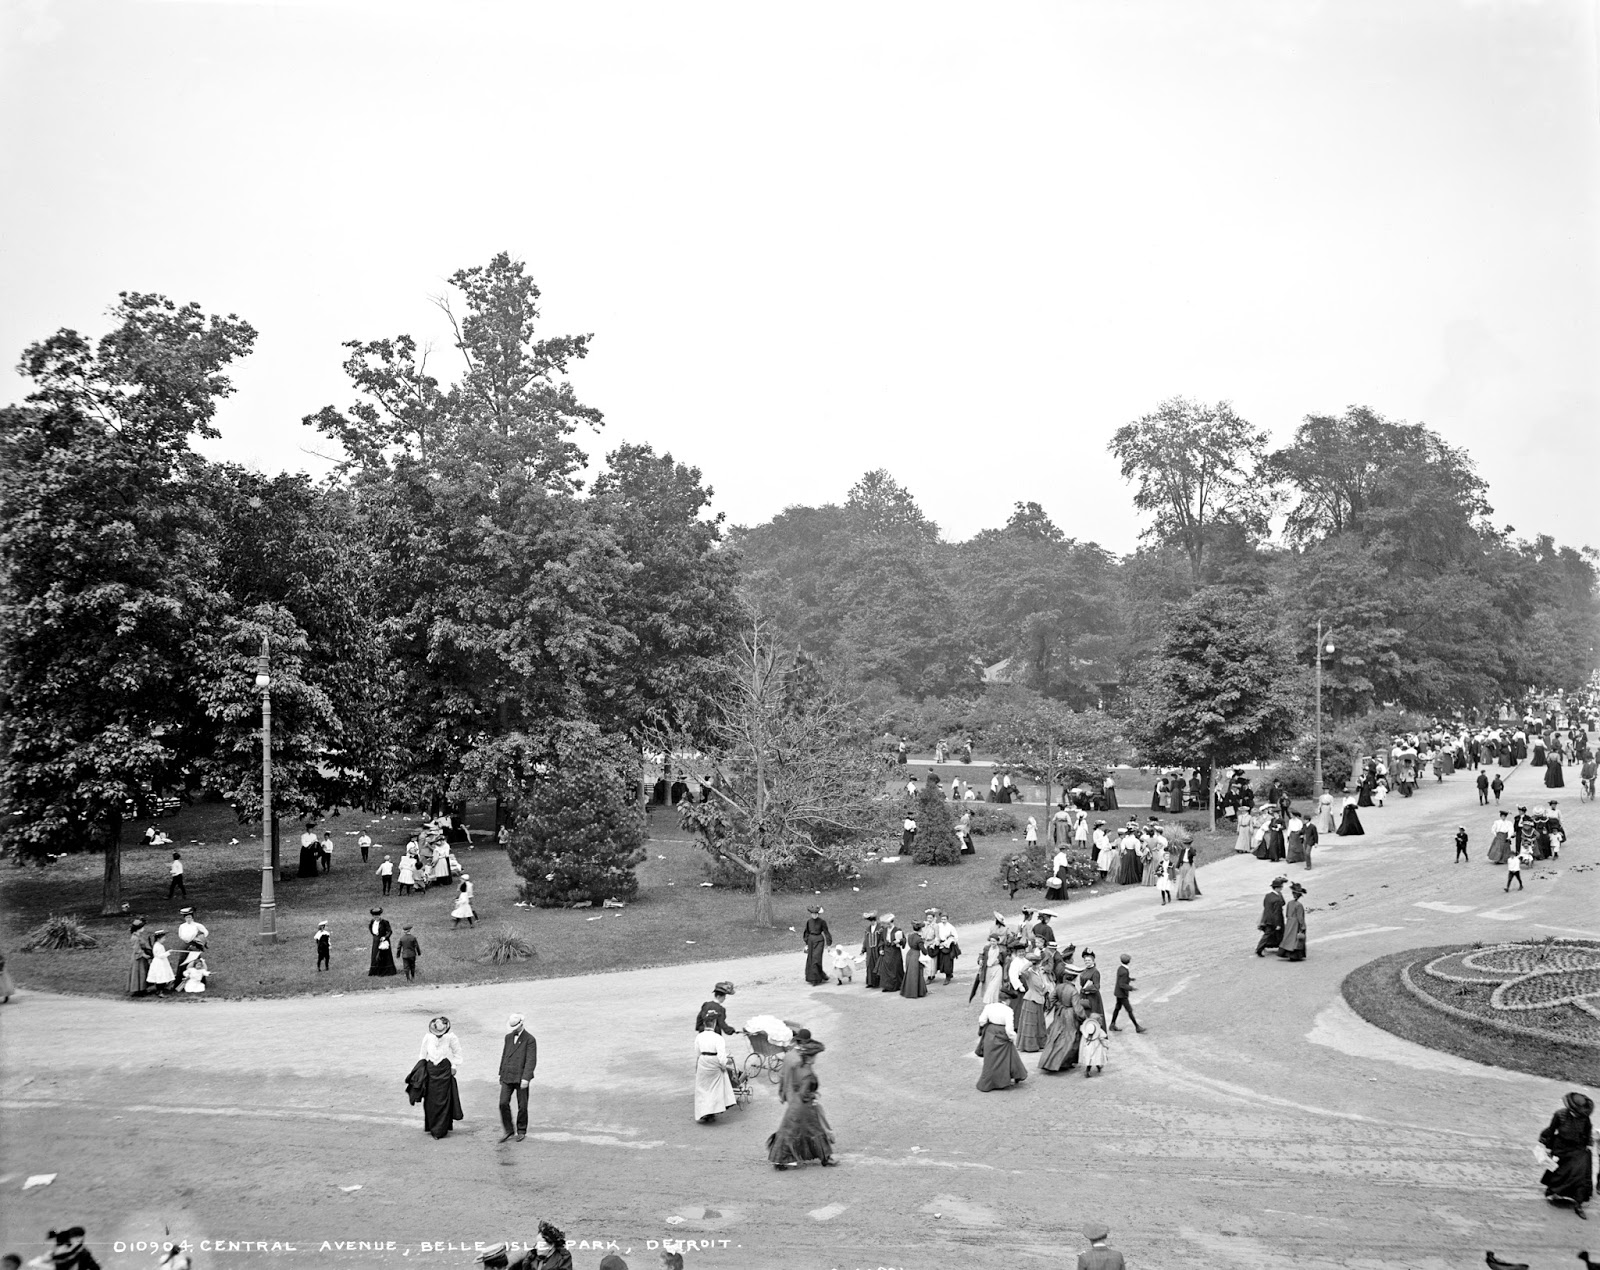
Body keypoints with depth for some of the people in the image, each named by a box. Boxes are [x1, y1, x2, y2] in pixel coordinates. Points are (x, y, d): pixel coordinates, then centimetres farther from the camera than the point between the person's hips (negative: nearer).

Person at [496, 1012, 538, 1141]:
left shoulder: (530, 1039, -7)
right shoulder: (508, 1037, 12)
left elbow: (531, 1061, -13)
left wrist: (525, 1078, -21)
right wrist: (501, 1074, 18)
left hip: (521, 1077, -5)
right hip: (507, 1077, 5)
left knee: (522, 1106, 3)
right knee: (503, 1103, -5)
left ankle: (521, 1131, 18)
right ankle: (509, 1131, 8)